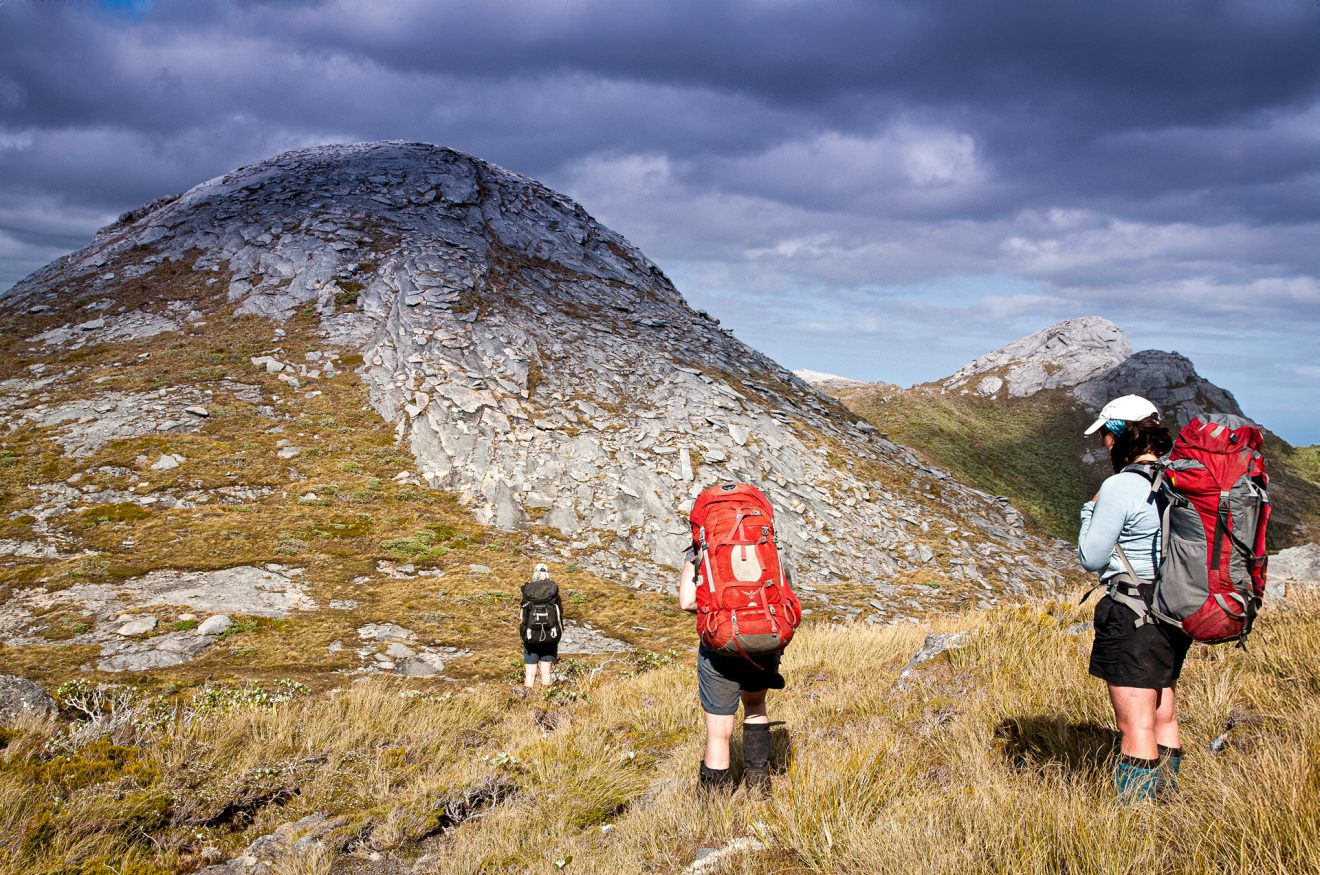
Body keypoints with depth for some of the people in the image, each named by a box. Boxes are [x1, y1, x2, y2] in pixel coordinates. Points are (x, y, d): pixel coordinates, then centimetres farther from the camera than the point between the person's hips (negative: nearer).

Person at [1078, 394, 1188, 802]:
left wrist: (1091, 509, 2)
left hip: (1133, 614, -8)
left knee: (1135, 723, -4)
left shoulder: (1120, 486, -16)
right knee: (1164, 716, 17)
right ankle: (1164, 799, 27)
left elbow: (1092, 557, -11)